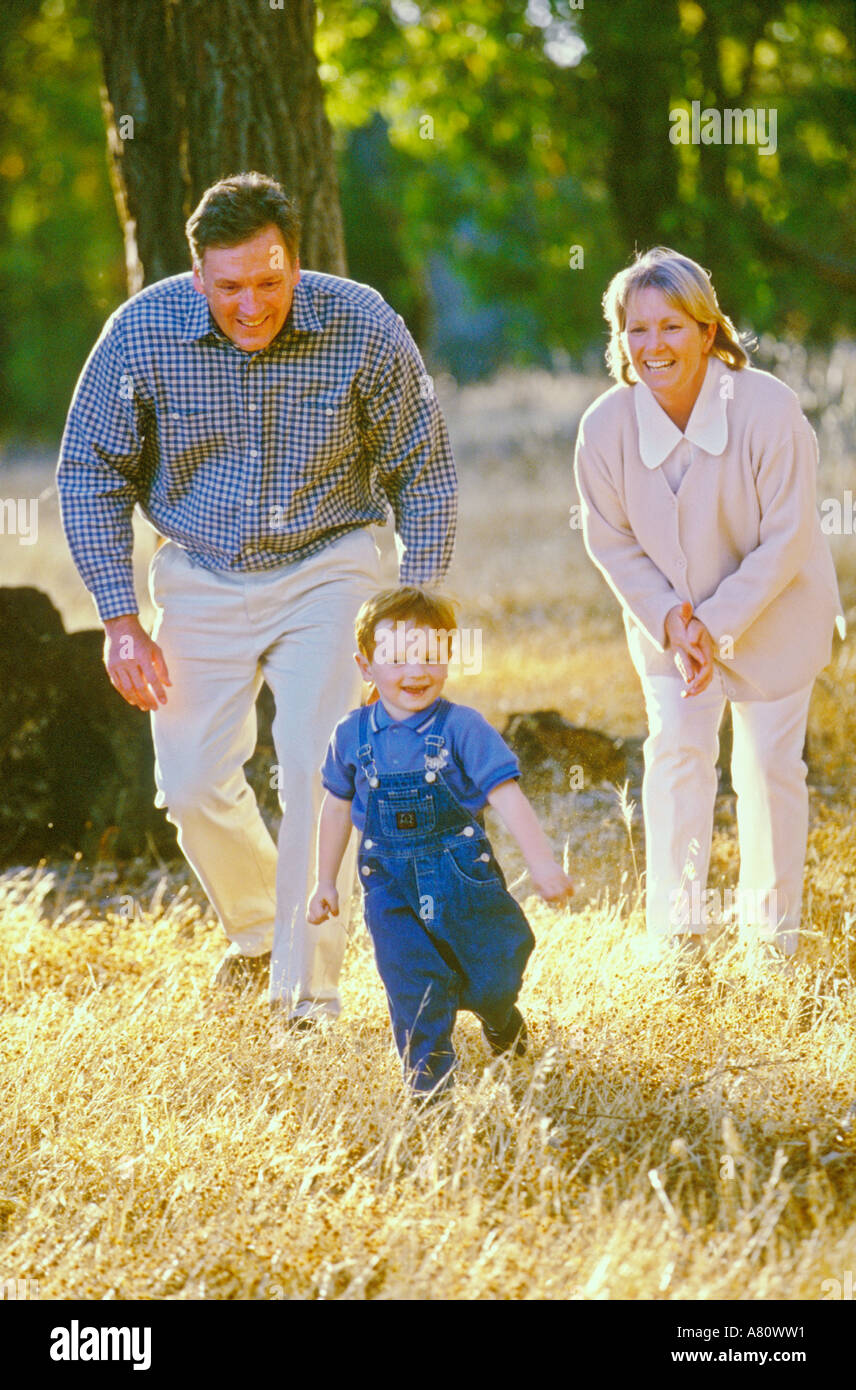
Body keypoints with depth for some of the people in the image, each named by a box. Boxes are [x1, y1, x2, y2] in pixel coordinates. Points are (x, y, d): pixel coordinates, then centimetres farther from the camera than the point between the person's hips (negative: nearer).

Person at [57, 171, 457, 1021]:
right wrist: (119, 620, -7)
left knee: (316, 769, -15)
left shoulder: (363, 328, -18)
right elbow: (91, 473, -4)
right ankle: (255, 928, 33)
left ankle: (307, 989, -7)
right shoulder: (141, 333, -17)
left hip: (326, 568, -2)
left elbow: (422, 472, -5)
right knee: (194, 783, 4)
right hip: (202, 575, 2)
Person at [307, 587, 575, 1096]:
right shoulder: (353, 736, 0)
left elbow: (506, 796, -17)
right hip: (390, 883, 1)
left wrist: (543, 863, -27)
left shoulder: (462, 728, -11)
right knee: (414, 987, -10)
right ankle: (428, 1081, 5)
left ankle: (500, 1016, 43)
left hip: (460, 874, -1)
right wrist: (326, 882, 17)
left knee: (492, 980, 8)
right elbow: (338, 807, 14)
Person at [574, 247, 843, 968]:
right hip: (667, 618, 2)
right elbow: (611, 541, -6)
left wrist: (719, 625, -23)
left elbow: (785, 539, -21)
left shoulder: (769, 409, -27)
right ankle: (678, 933, 3)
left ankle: (773, 934, 18)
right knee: (676, 753, -6)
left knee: (770, 764, 3)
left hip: (773, 613, -2)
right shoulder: (606, 427, -18)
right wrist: (670, 620, -17)